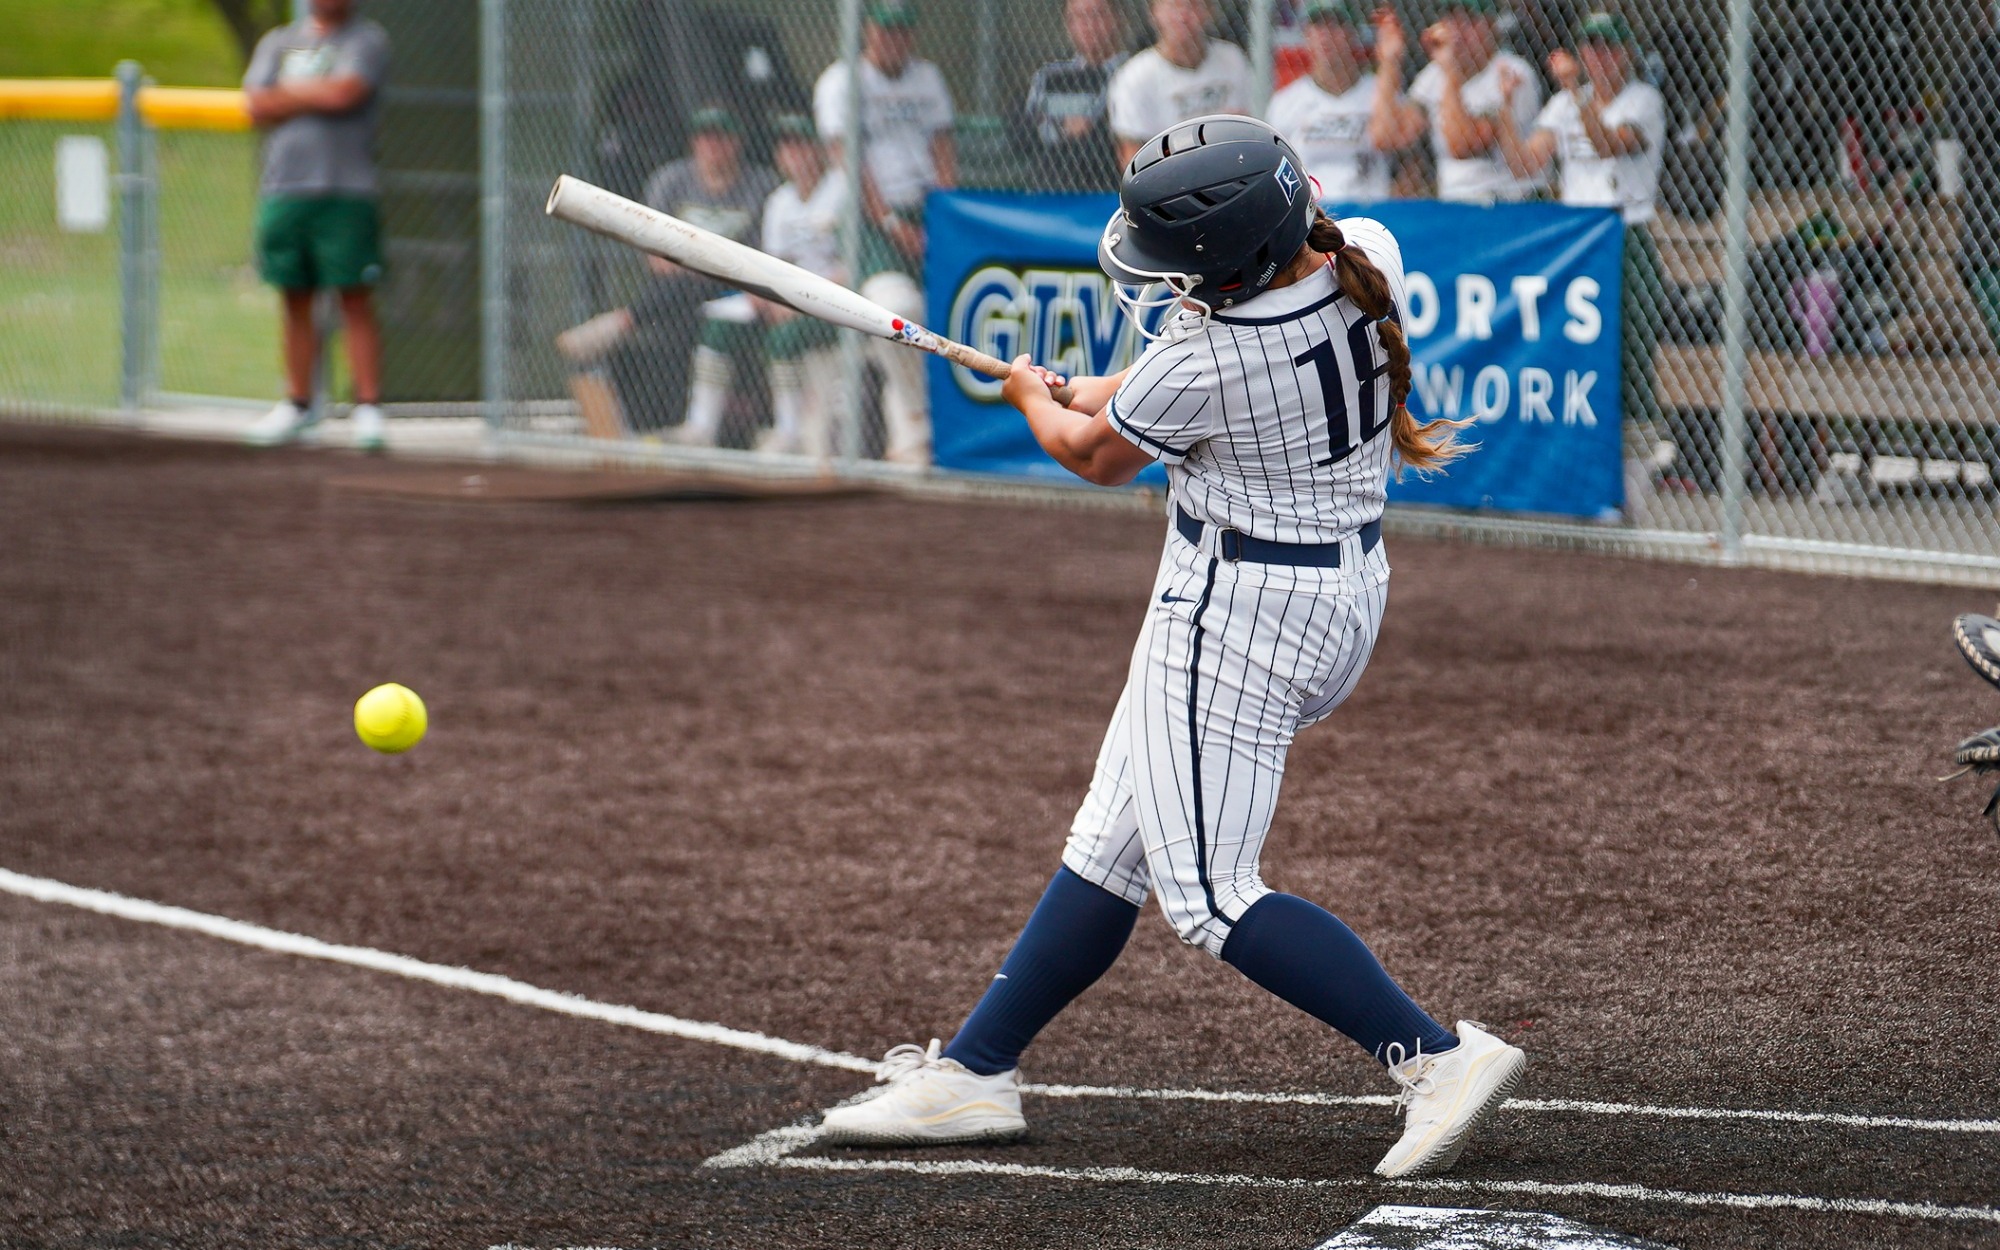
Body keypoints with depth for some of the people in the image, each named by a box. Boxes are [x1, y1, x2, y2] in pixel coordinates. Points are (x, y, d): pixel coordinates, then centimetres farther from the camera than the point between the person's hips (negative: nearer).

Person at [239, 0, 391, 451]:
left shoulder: (368, 40, 3)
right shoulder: (278, 42, 16)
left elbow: (344, 94, -14)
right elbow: (258, 108, 3)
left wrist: (288, 93, 1)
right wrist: (317, 96, -6)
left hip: (347, 193, -4)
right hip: (283, 189, 4)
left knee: (356, 299, -7)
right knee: (296, 300, 9)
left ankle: (368, 406, -7)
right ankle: (298, 403, 17)